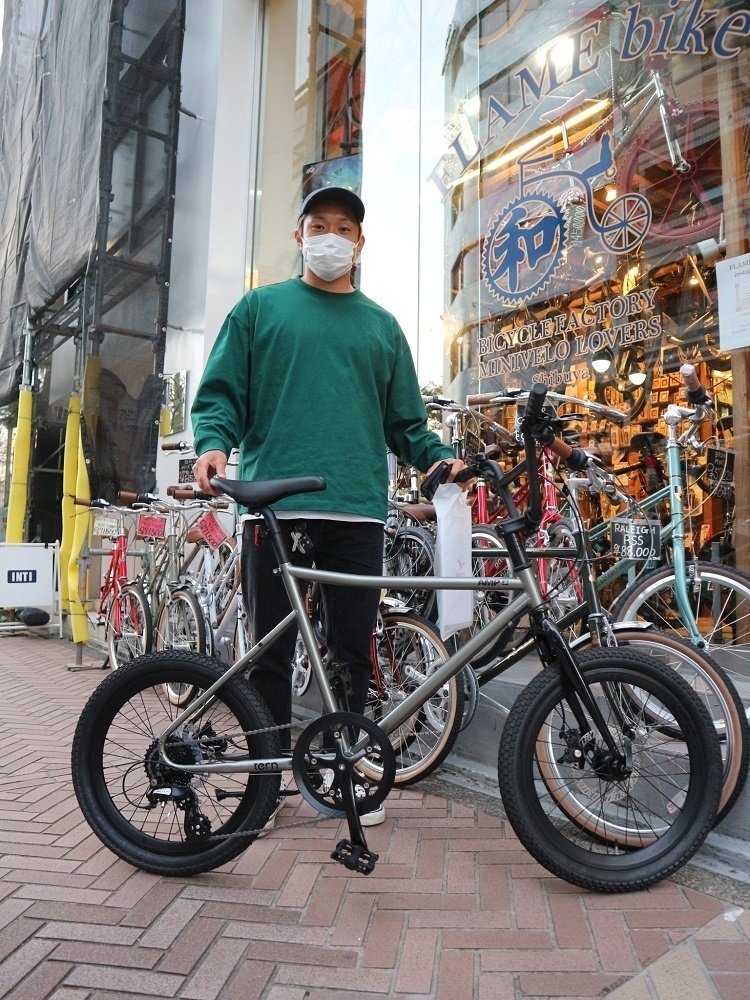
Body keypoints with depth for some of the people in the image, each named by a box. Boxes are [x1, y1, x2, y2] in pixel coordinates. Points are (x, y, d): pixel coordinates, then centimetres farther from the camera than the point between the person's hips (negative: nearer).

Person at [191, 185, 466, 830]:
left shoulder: (382, 326, 21)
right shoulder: (260, 308, 15)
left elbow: (404, 421, 19)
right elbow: (221, 392, 8)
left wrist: (440, 457, 0)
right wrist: (213, 444, -12)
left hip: (358, 509, 2)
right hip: (273, 503, -1)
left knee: (352, 652, 6)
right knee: (271, 650, 5)